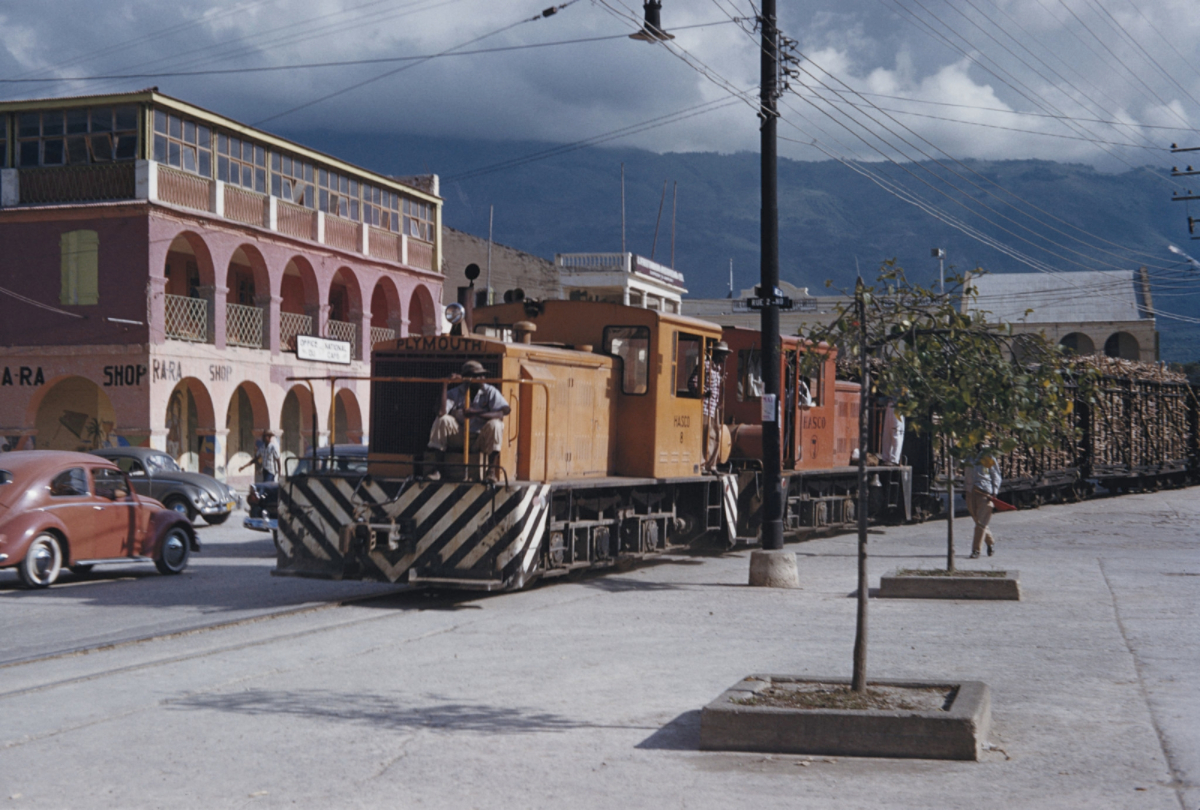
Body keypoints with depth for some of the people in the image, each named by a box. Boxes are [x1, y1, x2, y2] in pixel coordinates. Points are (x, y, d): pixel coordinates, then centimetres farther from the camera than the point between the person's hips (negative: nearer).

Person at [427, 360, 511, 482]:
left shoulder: (490, 392, -5)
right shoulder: (455, 393, -2)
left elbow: (506, 410, -22)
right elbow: (442, 412, -19)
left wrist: (477, 413, -32)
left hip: (482, 439, -1)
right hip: (459, 438, 1)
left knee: (495, 424, -29)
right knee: (443, 420, -23)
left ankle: (491, 470, -25)